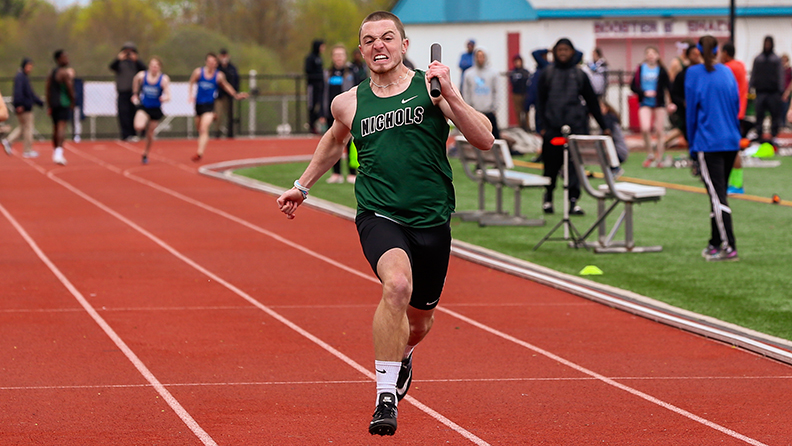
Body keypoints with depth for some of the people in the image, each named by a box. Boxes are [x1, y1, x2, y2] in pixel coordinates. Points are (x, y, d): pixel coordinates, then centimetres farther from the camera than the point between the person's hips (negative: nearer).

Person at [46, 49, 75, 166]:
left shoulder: (52, 73, 15)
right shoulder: (65, 72, -9)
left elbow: (48, 90, 16)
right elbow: (69, 88, -15)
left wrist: (49, 106, 19)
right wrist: (72, 102, -3)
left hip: (53, 104, 8)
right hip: (64, 103, -8)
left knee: (56, 128, 17)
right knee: (62, 127, -15)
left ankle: (56, 153, 25)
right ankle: (59, 153, -29)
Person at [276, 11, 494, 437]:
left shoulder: (431, 87, -1)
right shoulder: (349, 103, 5)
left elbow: (485, 140, -8)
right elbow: (334, 141, 29)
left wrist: (449, 95, -19)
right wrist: (302, 186, 34)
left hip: (432, 221, 1)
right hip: (379, 216, -1)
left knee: (419, 320, 17)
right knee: (397, 284, -32)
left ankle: (401, 355, 56)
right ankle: (386, 397, -24)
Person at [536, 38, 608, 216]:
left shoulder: (579, 75, 9)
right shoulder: (547, 74, 8)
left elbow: (592, 102, 13)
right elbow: (541, 101, 7)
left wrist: (603, 126, 13)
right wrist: (542, 126, -4)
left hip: (576, 126, 0)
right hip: (553, 127, 0)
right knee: (551, 164, 2)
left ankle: (573, 201, -3)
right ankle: (548, 196, 19)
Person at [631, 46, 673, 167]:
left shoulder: (661, 70, -1)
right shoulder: (640, 69, 1)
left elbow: (669, 86, -1)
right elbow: (633, 86, 3)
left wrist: (671, 103, -11)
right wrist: (645, 93, -12)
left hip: (659, 103, 0)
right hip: (645, 103, 0)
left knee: (660, 130, 2)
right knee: (645, 129, -16)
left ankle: (659, 158, 13)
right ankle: (650, 155, 4)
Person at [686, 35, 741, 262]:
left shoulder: (694, 73, -4)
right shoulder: (727, 72, 10)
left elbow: (691, 112, -3)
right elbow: (737, 106, 15)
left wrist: (693, 146, 3)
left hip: (709, 144, -6)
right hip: (731, 142, 6)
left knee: (717, 195, -9)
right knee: (718, 194, 15)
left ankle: (728, 247, -17)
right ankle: (716, 243, 20)